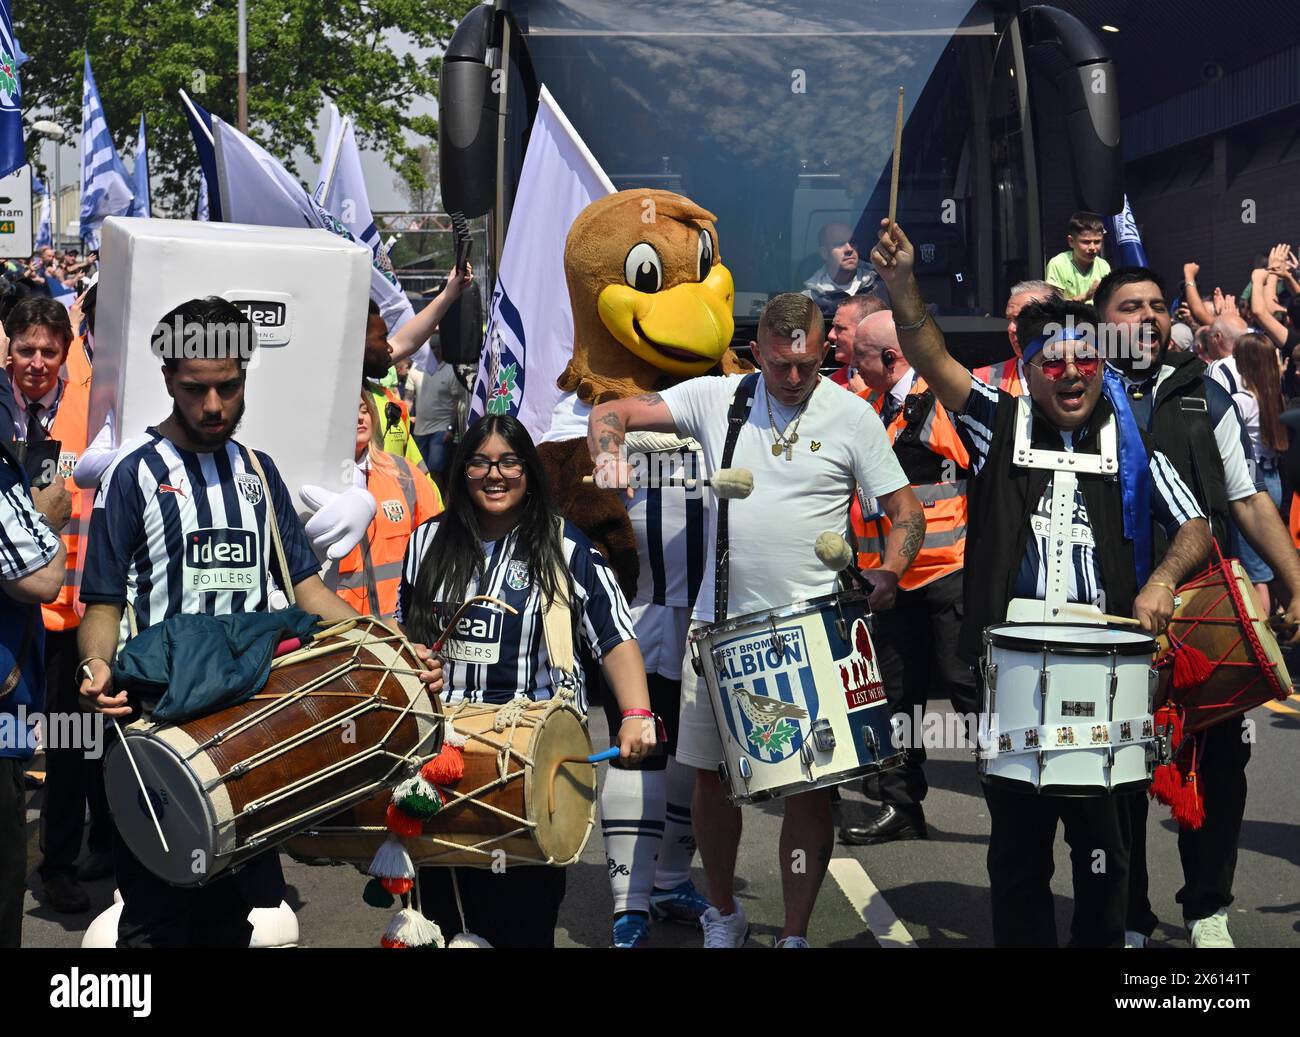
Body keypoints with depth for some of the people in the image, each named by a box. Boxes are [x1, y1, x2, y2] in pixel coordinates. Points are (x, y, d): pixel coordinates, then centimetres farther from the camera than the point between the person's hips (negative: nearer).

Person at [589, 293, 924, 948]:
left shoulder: (852, 416, 0)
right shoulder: (716, 399, 4)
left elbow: (905, 512, 3)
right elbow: (610, 414, 3)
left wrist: (889, 573, -16)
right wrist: (608, 456, -20)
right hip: (722, 624, 2)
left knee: (811, 785, -2)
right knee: (711, 774, 8)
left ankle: (795, 934, 11)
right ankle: (722, 914, 29)